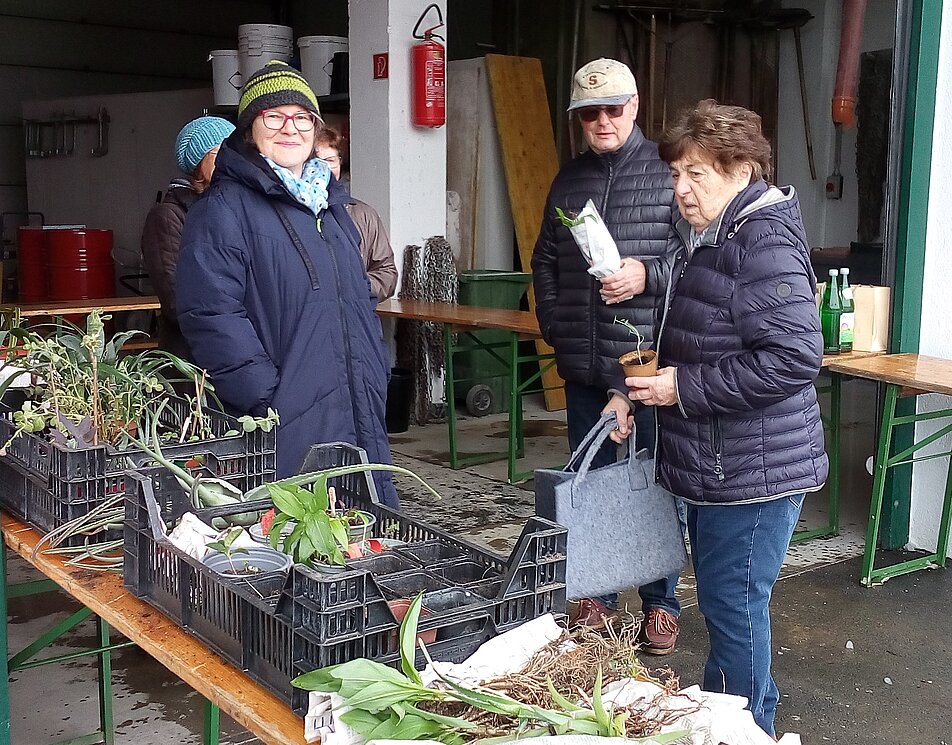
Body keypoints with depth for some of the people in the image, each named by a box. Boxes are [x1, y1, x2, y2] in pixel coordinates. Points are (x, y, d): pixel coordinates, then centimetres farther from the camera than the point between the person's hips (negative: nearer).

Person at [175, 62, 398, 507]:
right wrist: (269, 398, -19)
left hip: (357, 419, 7)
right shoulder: (224, 208, -6)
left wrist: (374, 380, 13)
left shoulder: (330, 203, 19)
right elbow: (211, 315, -15)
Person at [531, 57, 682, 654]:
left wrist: (648, 275, -23)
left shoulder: (668, 170, -3)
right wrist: (554, 324, 7)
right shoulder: (570, 179, 14)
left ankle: (661, 603, 21)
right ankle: (597, 596, 29)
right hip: (582, 365, 5)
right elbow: (546, 259, 19)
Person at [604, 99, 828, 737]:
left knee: (734, 609, 1)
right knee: (726, 604, 21)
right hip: (712, 466, 10)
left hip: (754, 470, -10)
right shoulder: (704, 238, 13)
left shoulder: (764, 243, -19)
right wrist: (638, 391, 11)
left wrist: (685, 388, -22)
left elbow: (795, 357, -28)